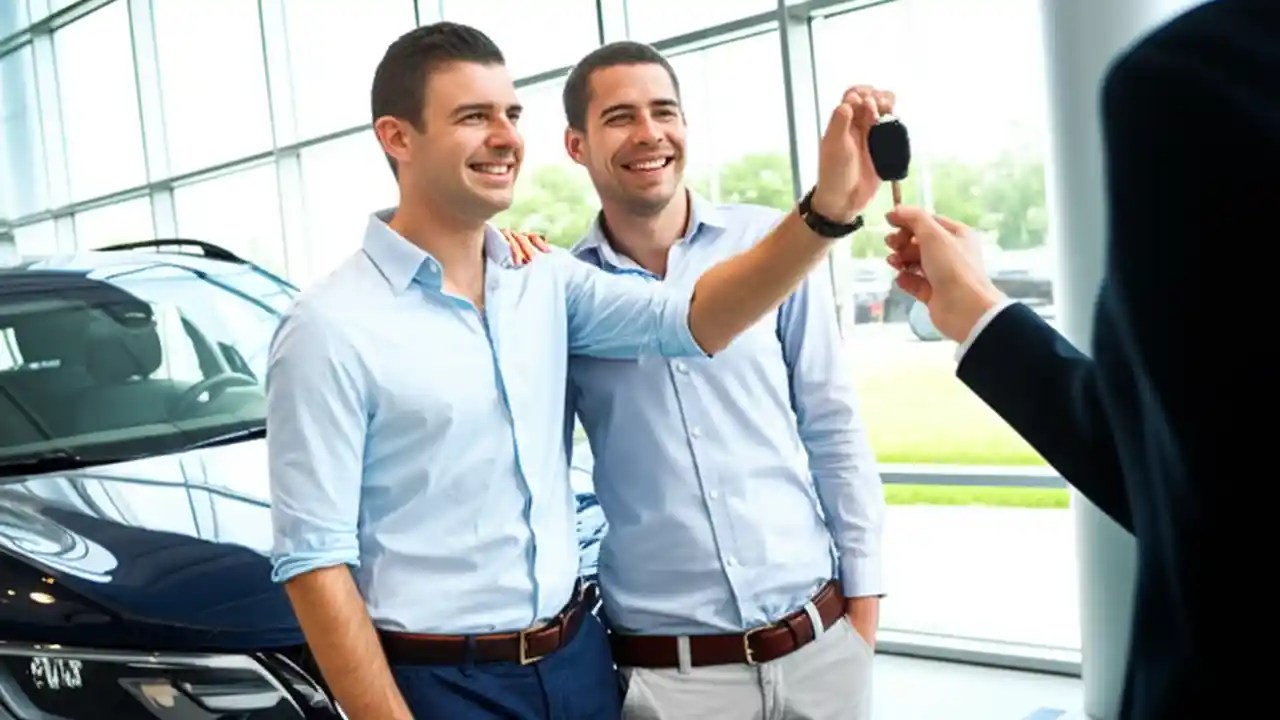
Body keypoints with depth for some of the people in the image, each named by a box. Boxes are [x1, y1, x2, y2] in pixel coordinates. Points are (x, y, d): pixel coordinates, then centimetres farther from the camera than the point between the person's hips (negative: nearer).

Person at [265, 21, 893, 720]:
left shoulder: (546, 281, 4)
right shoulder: (333, 328, -14)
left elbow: (694, 319, -9)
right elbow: (313, 561, -15)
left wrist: (826, 207, -22)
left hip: (579, 654, 6)